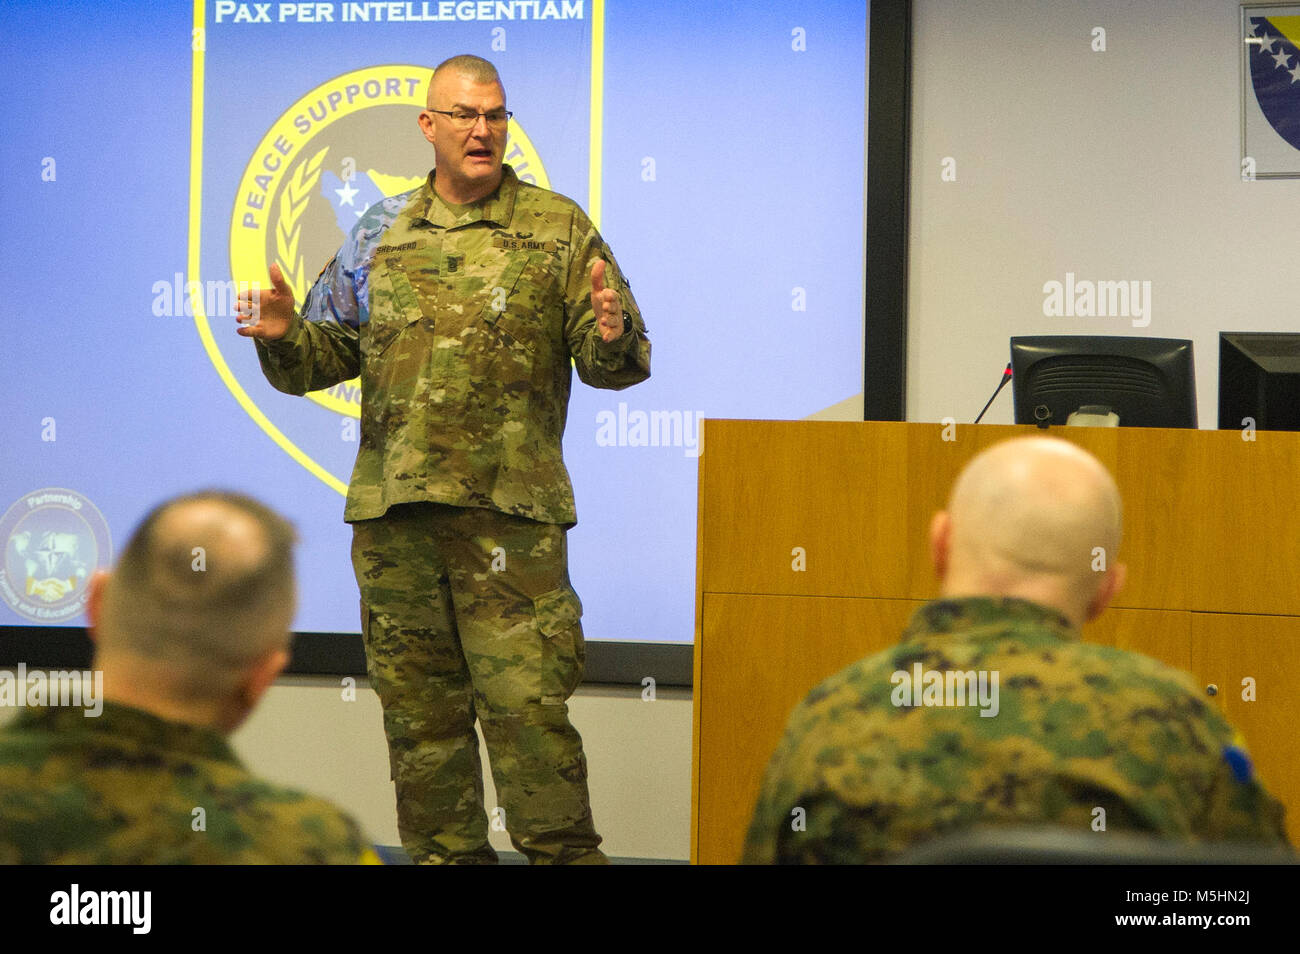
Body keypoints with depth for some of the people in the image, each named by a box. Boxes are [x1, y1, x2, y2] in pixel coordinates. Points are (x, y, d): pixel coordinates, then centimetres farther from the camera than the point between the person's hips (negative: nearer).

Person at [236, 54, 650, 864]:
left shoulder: (558, 229, 5)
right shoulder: (382, 234, 14)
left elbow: (620, 365, 1)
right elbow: (324, 356, 17)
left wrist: (611, 335, -21)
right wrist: (283, 336, -5)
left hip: (509, 509, -4)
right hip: (393, 508, 4)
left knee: (527, 705, -9)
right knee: (420, 709, 9)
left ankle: (564, 855, 0)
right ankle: (447, 855, 19)